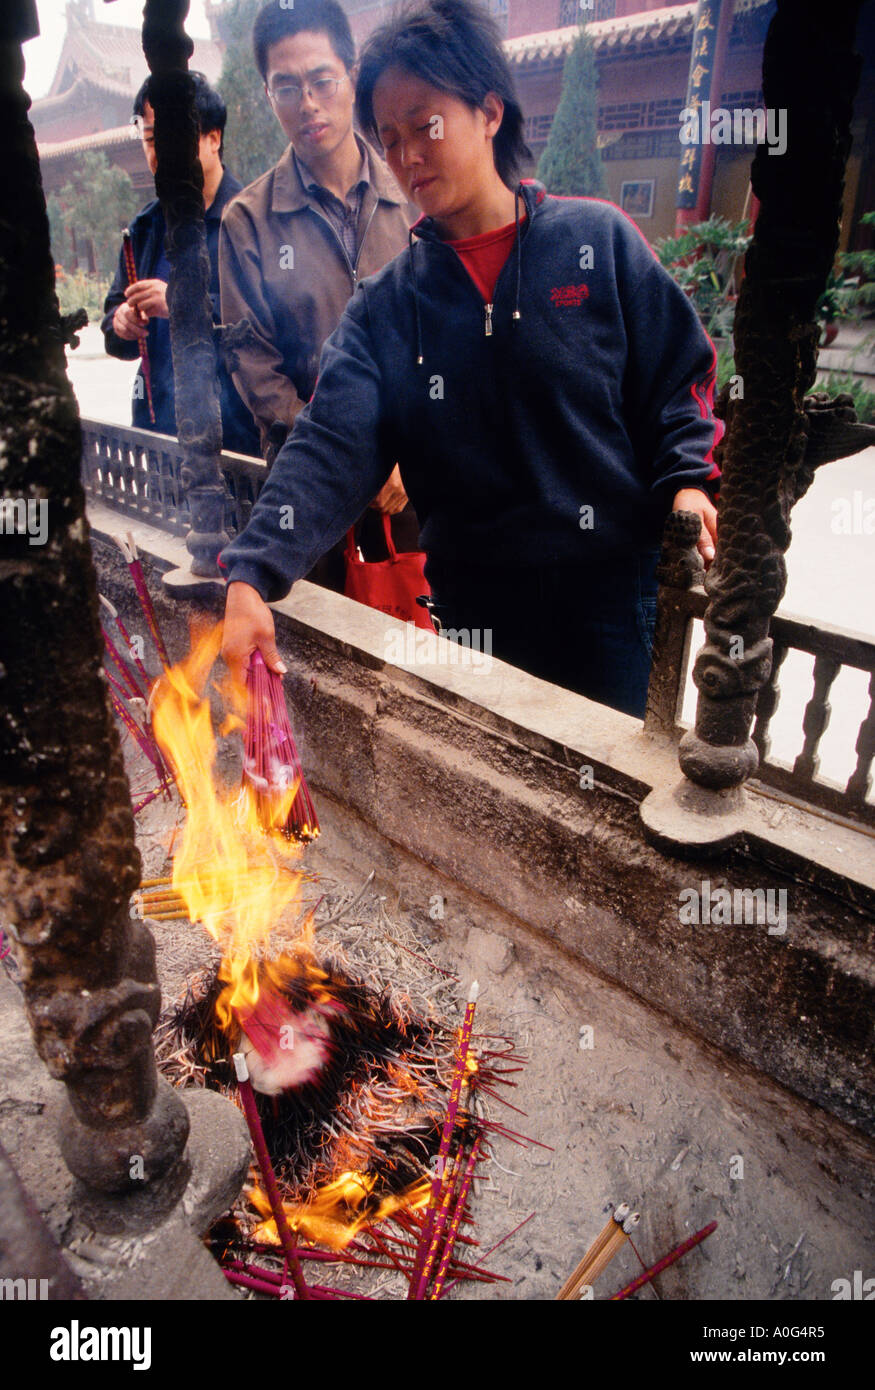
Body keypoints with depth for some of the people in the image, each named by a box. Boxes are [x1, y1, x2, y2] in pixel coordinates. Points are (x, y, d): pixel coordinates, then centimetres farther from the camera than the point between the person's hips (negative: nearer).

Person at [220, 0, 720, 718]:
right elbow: (330, 449, -10)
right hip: (472, 605, 2)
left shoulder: (598, 238, 1)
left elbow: (679, 376, 5)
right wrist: (253, 575, -24)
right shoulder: (385, 304, 3)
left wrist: (686, 478, -14)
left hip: (612, 585, -1)